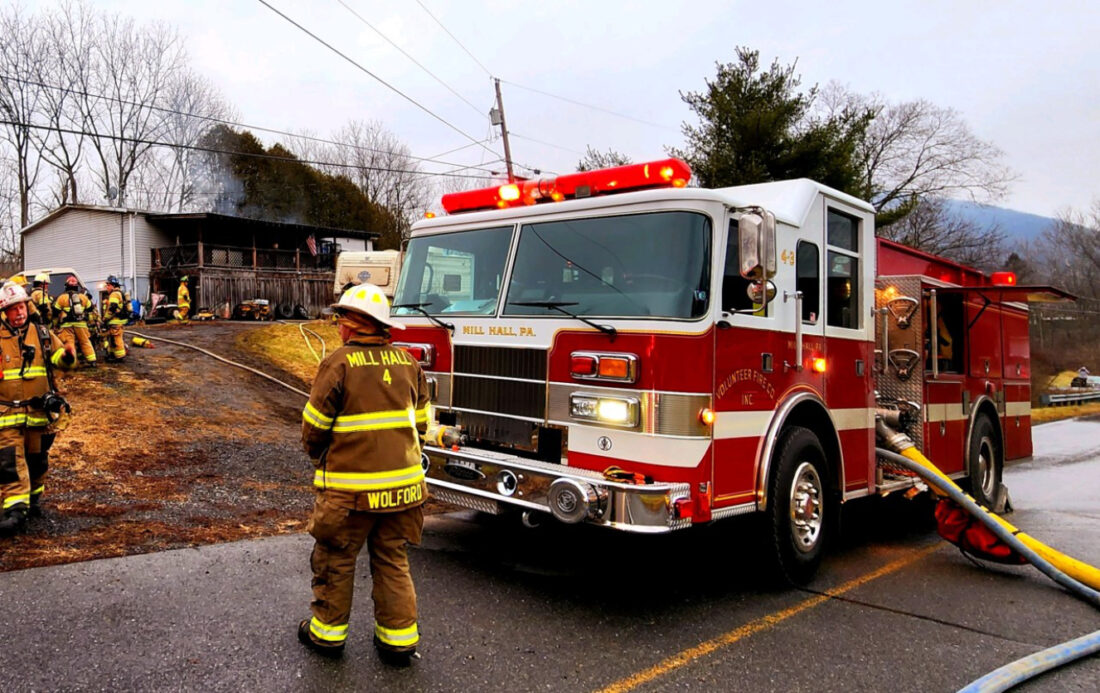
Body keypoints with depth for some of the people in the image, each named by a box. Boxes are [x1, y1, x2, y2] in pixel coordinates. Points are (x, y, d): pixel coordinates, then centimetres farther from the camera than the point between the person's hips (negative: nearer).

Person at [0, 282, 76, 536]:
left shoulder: (42, 334, 6)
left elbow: (60, 358, 8)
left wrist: (68, 354, -14)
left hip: (40, 408, 2)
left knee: (37, 456, 14)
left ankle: (34, 496, 33)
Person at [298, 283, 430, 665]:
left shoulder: (339, 364, -13)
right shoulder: (408, 363, 3)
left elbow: (314, 428, -7)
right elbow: (420, 422, 10)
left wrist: (320, 458, 13)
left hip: (350, 488, -5)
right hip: (403, 484, 5)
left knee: (335, 560, 15)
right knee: (392, 561, 15)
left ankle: (328, 631, 30)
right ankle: (399, 639, 22)